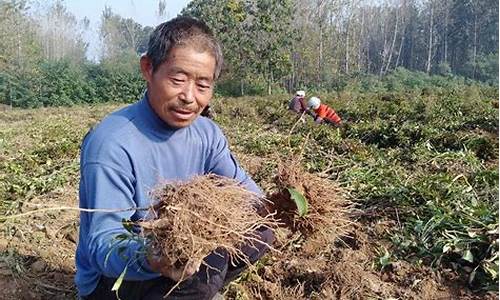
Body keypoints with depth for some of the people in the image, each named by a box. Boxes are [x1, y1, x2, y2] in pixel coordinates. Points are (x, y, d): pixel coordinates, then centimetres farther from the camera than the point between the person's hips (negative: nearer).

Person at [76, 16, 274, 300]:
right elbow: (102, 245, -29)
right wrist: (148, 258, -51)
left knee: (261, 231, -4)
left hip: (179, 257, 7)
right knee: (212, 258, -29)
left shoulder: (206, 133, -4)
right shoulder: (111, 144, -26)